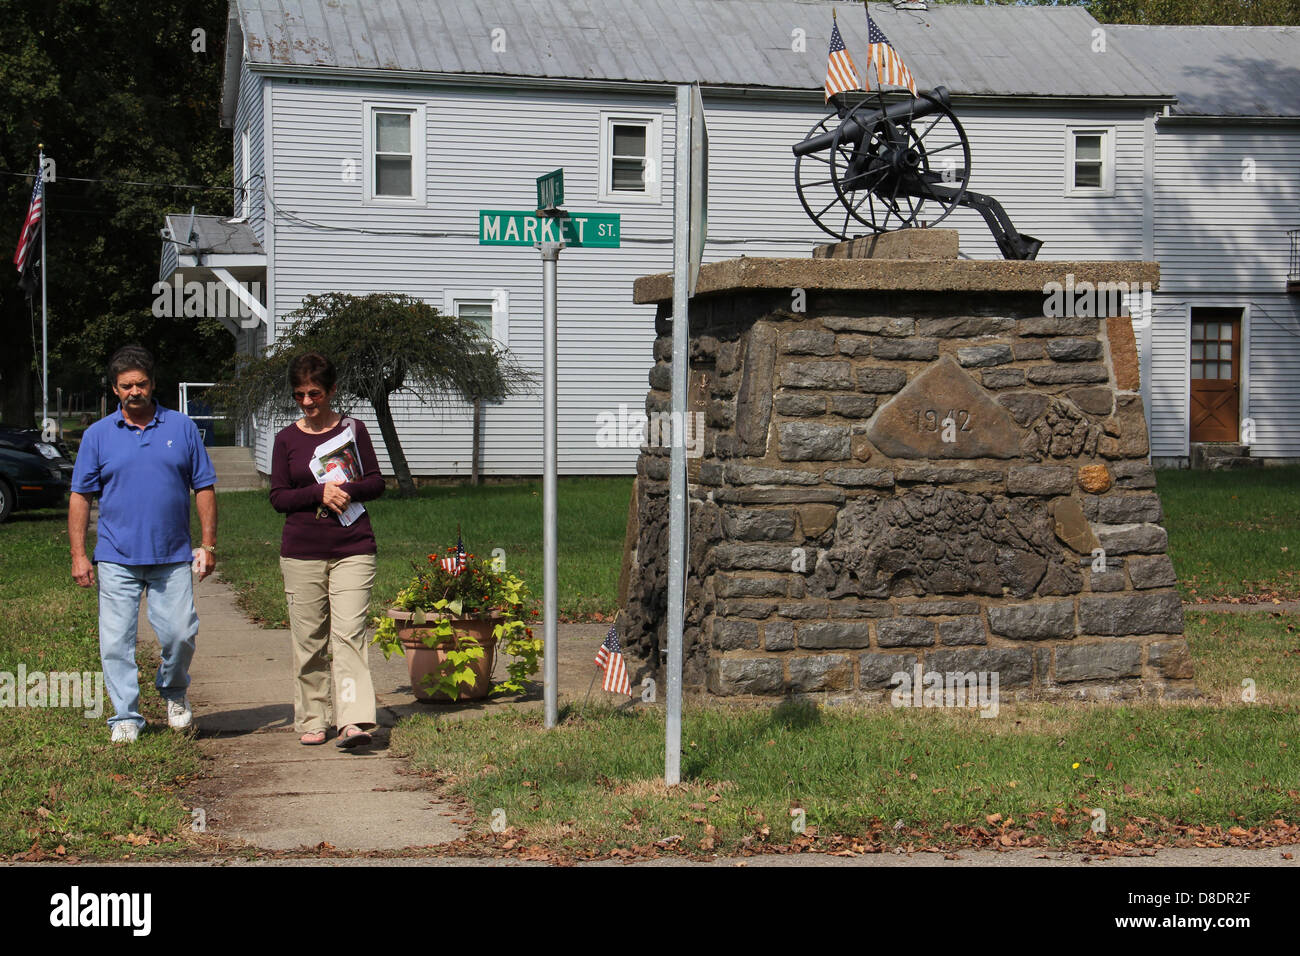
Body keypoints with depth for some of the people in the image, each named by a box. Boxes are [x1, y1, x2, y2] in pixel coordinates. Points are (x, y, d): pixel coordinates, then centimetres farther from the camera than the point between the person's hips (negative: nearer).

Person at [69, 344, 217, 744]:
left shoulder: (181, 427, 7)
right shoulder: (98, 435, 6)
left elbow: (204, 487, 9)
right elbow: (80, 497, 7)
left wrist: (208, 545, 2)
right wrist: (78, 554, -1)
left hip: (173, 557, 0)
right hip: (117, 558, 0)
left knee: (180, 633, -5)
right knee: (116, 641, -1)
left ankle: (174, 692, 24)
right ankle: (126, 716, 10)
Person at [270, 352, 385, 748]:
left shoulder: (353, 430, 6)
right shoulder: (286, 440, 6)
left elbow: (376, 482, 6)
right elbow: (278, 497, 1)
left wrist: (346, 490, -14)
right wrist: (320, 493, -15)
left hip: (352, 549, -1)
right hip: (301, 552, 1)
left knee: (349, 633, -12)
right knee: (308, 639, 4)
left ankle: (354, 721, -18)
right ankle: (311, 720, 15)